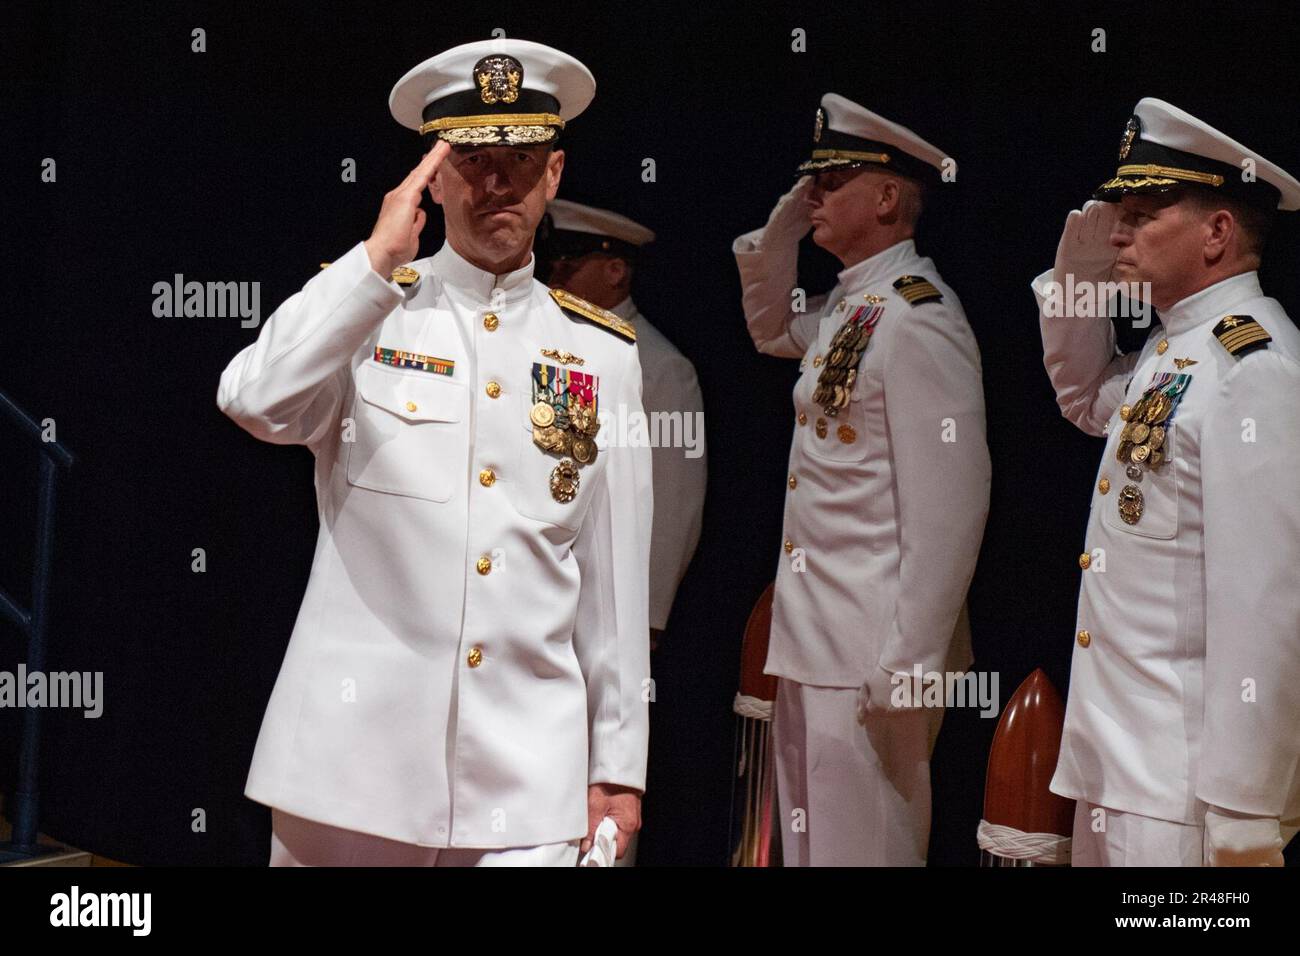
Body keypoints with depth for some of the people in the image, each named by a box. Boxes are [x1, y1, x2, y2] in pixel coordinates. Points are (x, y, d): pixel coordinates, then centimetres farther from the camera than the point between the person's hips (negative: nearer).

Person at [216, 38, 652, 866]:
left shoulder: (603, 353, 9)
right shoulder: (363, 313, 4)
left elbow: (618, 577, 9)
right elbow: (255, 403, -17)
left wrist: (619, 767, 8)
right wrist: (380, 259, -14)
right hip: (355, 762, -1)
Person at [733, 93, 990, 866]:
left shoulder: (918, 317, -17)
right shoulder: (848, 307, 10)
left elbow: (949, 508, -21)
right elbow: (771, 330, 33)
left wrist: (910, 670, -21)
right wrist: (781, 228, 15)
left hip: (871, 654, -9)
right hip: (813, 641, 9)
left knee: (862, 847, -1)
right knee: (810, 840, 18)